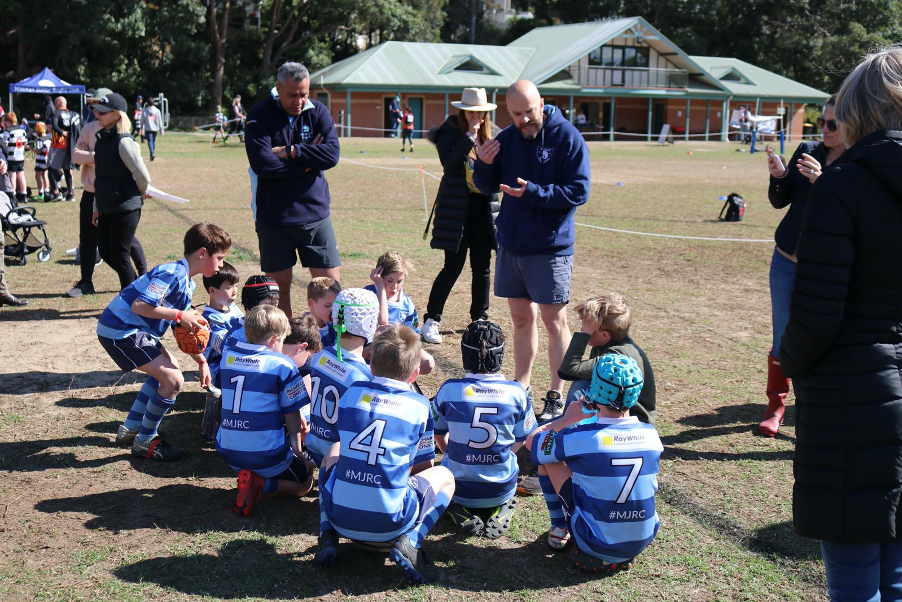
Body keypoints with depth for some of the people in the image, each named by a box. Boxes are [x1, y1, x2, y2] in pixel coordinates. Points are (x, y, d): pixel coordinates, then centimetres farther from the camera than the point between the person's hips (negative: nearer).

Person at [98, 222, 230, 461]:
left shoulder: (186, 283, 13)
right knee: (173, 380, -14)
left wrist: (201, 361, 17)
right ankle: (144, 442, 2)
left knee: (169, 368, 26)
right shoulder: (172, 273, -19)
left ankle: (130, 429, 32)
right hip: (119, 331, -11)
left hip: (133, 329, 11)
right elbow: (139, 305, -28)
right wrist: (179, 315, -25)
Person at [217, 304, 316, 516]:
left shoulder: (227, 357, 4)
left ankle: (252, 478, 2)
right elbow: (291, 413, -5)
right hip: (267, 454, -5)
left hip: (228, 452, 6)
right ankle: (261, 484, -9)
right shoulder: (282, 365, -12)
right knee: (305, 483, 15)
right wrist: (297, 447, 11)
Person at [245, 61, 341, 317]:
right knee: (279, 287, 6)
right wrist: (307, 163, -11)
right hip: (273, 218, -1)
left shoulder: (318, 112, 3)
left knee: (331, 283, 1)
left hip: (315, 214, 2)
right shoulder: (260, 115, -4)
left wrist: (290, 152, -15)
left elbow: (332, 154, -11)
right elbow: (261, 163, -17)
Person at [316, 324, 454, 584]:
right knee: (445, 476, 23)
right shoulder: (420, 406, -1)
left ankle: (328, 535, 15)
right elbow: (423, 467, 10)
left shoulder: (351, 394, 5)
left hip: (340, 516, 2)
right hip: (390, 522, -2)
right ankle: (410, 541, -1)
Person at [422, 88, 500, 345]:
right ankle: (431, 319, 6)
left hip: (484, 206, 4)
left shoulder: (494, 133, 9)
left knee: (482, 266, 8)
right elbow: (449, 163, -19)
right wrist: (470, 137, -19)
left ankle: (480, 318, 23)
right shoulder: (450, 131, -2)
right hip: (457, 207, -4)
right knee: (453, 265, -6)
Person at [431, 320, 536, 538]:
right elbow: (521, 440, 2)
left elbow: (439, 436, 3)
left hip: (458, 489, -1)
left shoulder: (449, 390, -14)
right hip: (502, 490, 1)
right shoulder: (516, 392, -12)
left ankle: (460, 511, 2)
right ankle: (501, 510, 4)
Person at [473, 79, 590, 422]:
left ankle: (556, 398, 9)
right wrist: (484, 165, -11)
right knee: (521, 319, 13)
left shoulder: (568, 138, -10)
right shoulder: (506, 138, 7)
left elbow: (579, 192, -15)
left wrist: (533, 192, -24)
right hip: (510, 244, 6)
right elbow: (486, 187, 10)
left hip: (550, 247, -5)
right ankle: (521, 390, 23)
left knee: (554, 322, 1)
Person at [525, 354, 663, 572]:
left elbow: (530, 441, 1)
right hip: (643, 540, 4)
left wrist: (569, 418, 13)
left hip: (596, 544, -4)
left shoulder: (578, 438, -18)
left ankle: (559, 530, 24)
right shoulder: (651, 435, -6)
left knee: (548, 458, 7)